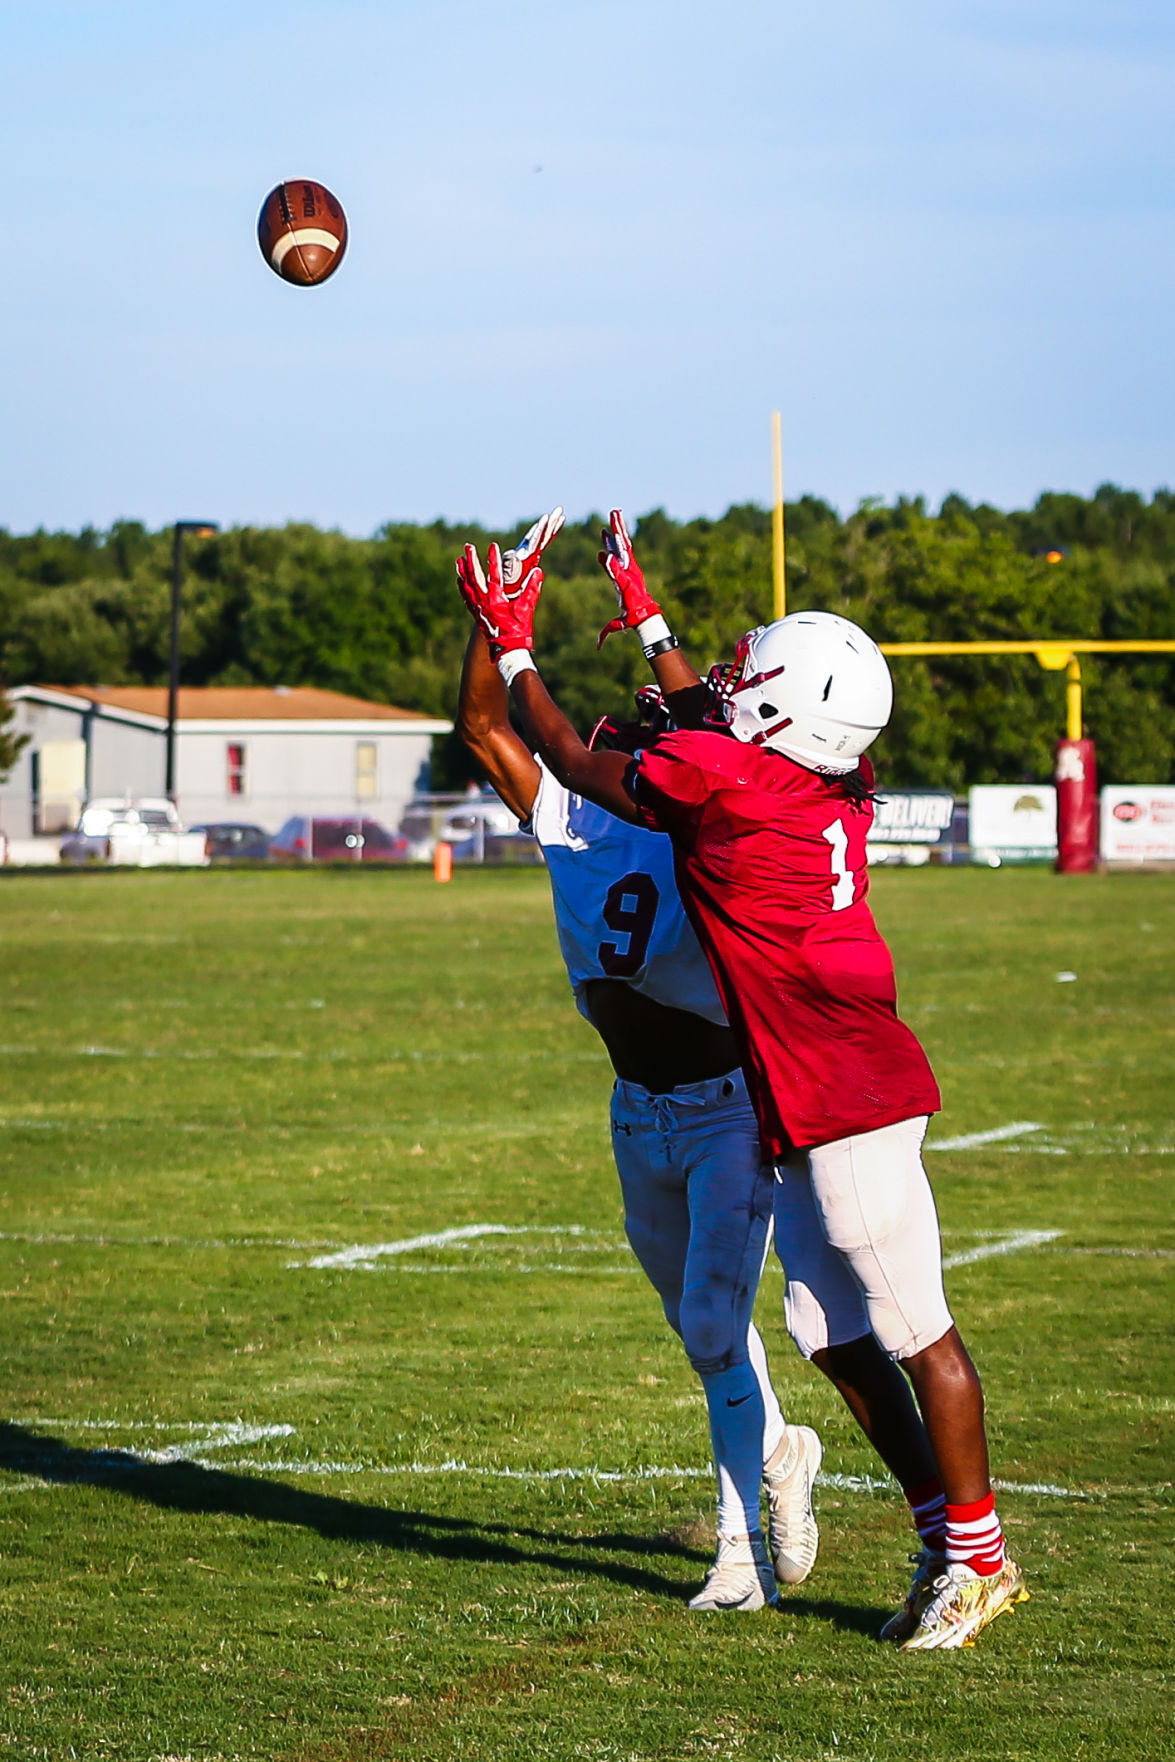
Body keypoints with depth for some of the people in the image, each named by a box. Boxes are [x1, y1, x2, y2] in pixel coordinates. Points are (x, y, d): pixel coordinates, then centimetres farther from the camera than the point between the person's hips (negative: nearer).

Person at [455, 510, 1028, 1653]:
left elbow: (576, 766, 4)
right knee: (838, 1339, 12)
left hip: (849, 1101, -9)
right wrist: (646, 618, 42)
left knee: (915, 1331, -2)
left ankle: (979, 1556, 3)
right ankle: (946, 1542, 17)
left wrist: (513, 650, 16)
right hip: (808, 1115, 9)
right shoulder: (840, 786, 9)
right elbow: (727, 734, 33)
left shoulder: (716, 782, -15)